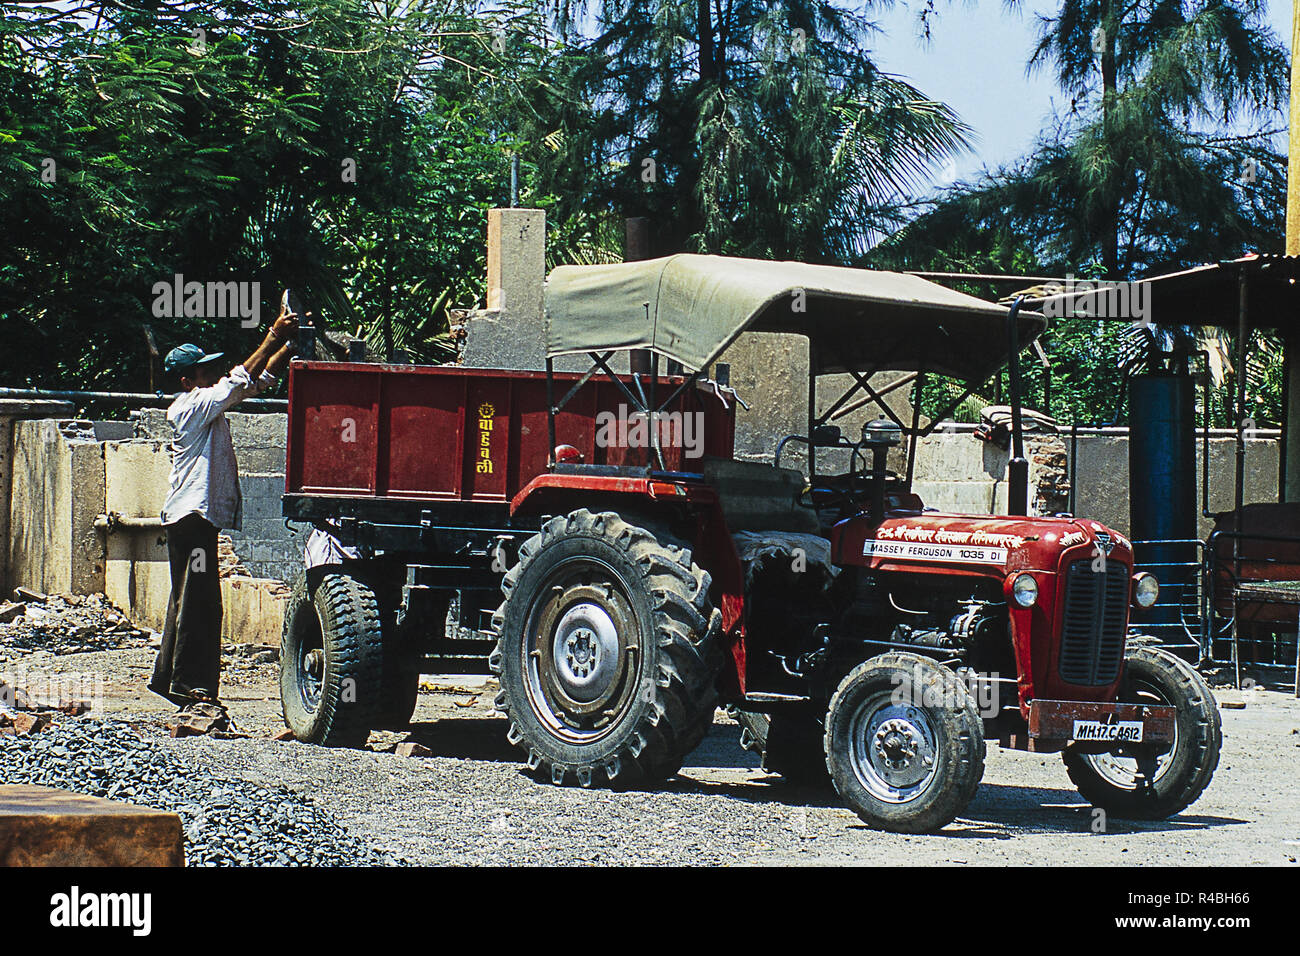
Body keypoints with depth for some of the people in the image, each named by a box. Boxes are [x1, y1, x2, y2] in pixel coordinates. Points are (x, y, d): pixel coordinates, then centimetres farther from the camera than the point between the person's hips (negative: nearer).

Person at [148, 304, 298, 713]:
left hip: (199, 516, 10)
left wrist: (287, 346, 6)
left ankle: (166, 677, 19)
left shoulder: (208, 405, 16)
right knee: (200, 602, -8)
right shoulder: (189, 407, -12)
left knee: (188, 600, 14)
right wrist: (273, 338, -18)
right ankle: (189, 684, -6)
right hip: (192, 515, -10)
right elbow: (240, 381, -19)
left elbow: (258, 381, 17)